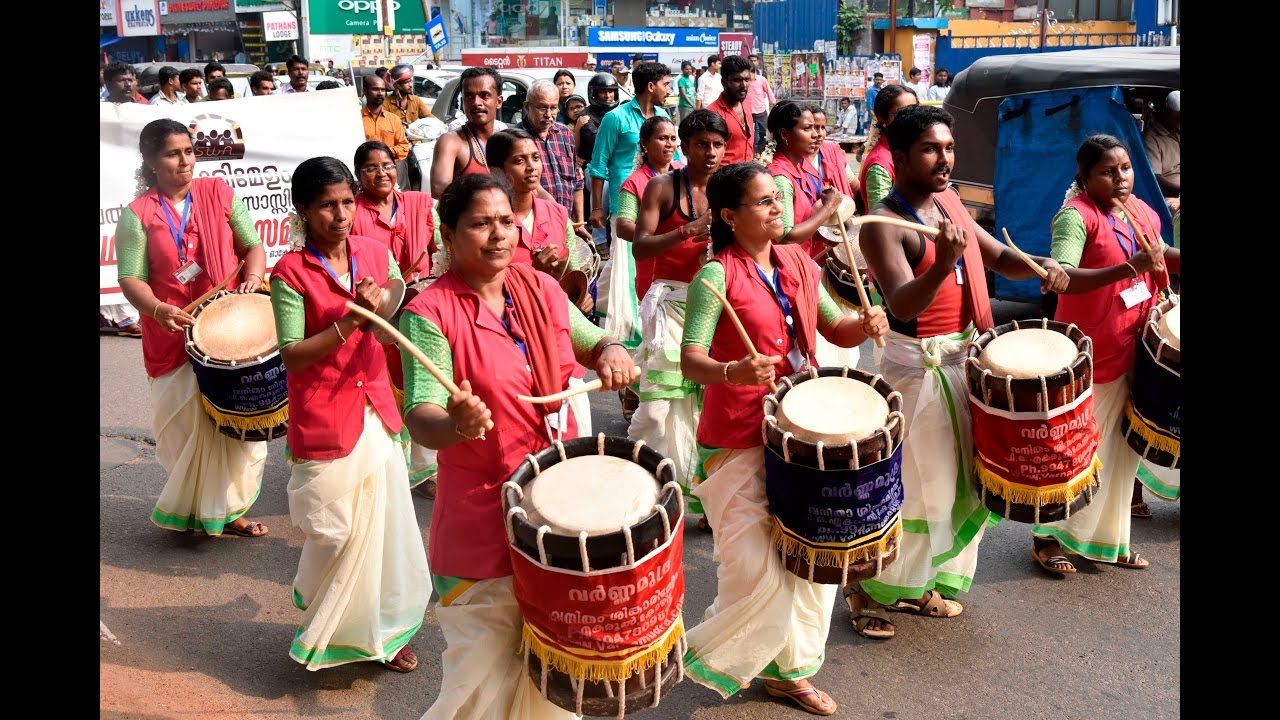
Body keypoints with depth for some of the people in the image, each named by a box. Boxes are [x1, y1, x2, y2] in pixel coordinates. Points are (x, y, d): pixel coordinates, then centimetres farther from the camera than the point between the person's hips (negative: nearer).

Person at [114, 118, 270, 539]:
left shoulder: (219, 194, 5)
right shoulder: (138, 215, -1)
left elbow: (253, 245, 7)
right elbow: (131, 278, -7)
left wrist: (252, 280, -12)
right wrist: (158, 310, -25)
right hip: (175, 338, -2)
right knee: (188, 423, 1)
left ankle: (225, 509, 22)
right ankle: (216, 510, 20)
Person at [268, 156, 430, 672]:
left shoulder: (375, 253, 4)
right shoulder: (290, 272, -10)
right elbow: (291, 357, -16)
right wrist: (349, 321, -25)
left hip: (376, 411, 5)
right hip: (323, 422, -4)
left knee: (385, 523, 10)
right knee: (334, 534, 4)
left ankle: (382, 630, 28)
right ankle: (325, 634, 31)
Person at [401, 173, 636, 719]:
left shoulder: (541, 289, 2)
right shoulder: (430, 314, -15)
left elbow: (587, 341, 16)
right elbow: (419, 417, -24)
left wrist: (610, 351, -7)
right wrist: (455, 425, -46)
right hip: (483, 524, -5)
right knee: (487, 676, 5)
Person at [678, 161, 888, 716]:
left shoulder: (798, 265, 6)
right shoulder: (717, 275, -14)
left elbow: (835, 330, 13)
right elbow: (690, 361, -21)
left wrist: (865, 325, -9)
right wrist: (733, 371, -41)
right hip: (738, 443, -7)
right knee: (761, 576, -6)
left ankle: (787, 669, 34)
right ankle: (710, 660, 22)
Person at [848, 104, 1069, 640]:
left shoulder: (949, 205, 7)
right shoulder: (884, 224, -18)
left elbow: (1000, 258, 11)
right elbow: (901, 304, -29)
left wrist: (1042, 265, -10)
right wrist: (943, 264, -47)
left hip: (963, 355, 8)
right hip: (917, 364, -8)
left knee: (961, 480, 16)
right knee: (915, 486, -1)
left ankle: (922, 582, 33)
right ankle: (868, 587, 18)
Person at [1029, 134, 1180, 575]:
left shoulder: (1140, 212, 6)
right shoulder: (1077, 215, -18)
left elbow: (1160, 256, 25)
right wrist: (1127, 269, -42)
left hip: (1132, 352, 7)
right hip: (1088, 357, -7)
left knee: (1119, 451, 17)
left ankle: (1106, 539, 33)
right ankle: (1049, 537, 22)